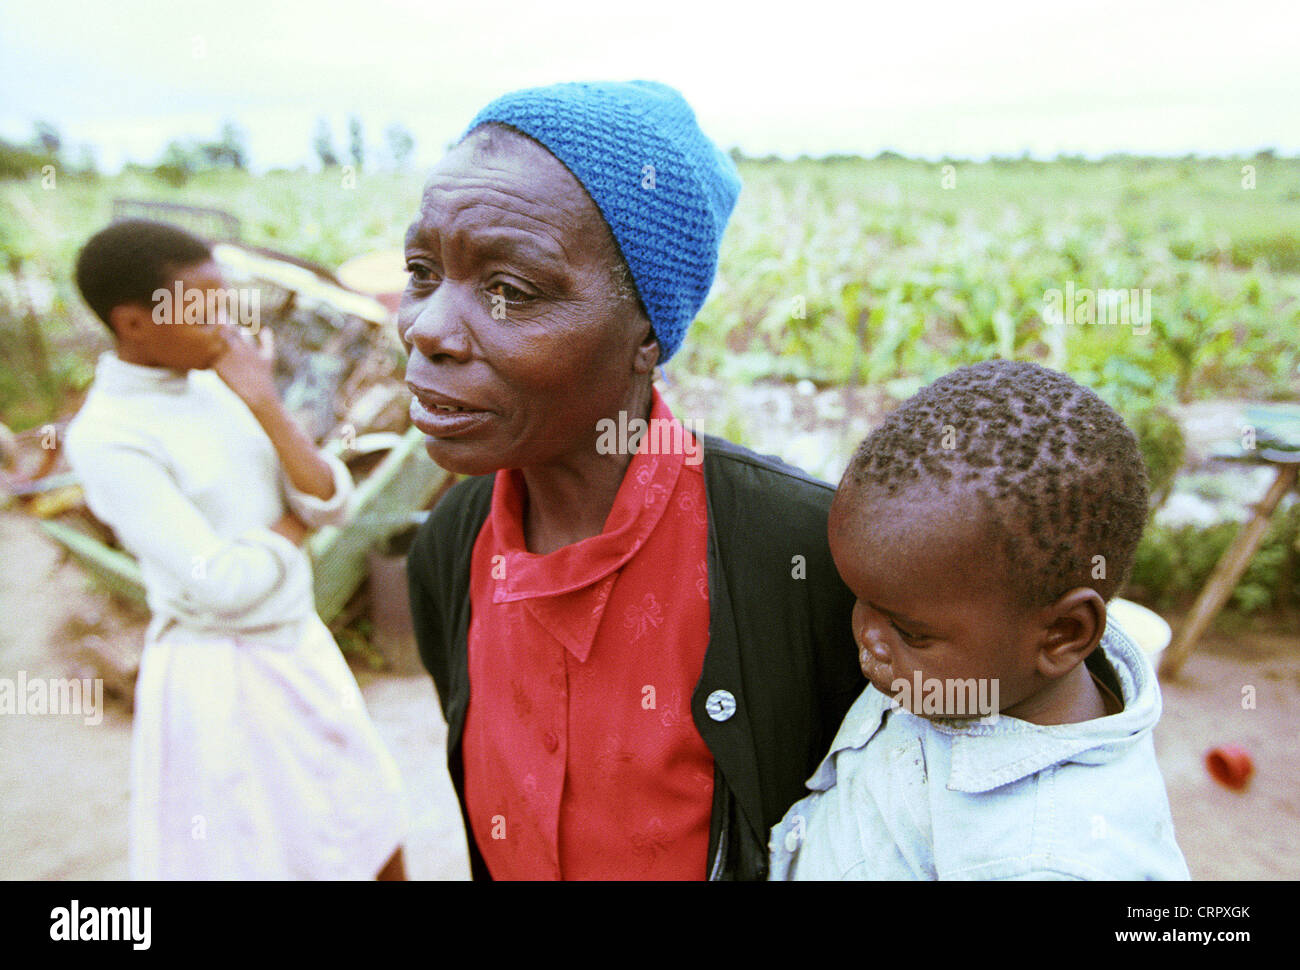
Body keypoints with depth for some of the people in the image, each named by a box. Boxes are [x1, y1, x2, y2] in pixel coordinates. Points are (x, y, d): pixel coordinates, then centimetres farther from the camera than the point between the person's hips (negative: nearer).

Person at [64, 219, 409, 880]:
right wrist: (294, 526, -6)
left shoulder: (222, 384, 1)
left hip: (301, 651, 6)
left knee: (379, 845, 18)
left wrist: (264, 404, -15)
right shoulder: (105, 439, -18)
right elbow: (223, 585, -23)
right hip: (220, 676, -6)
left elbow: (332, 505, -5)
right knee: (248, 858, 13)